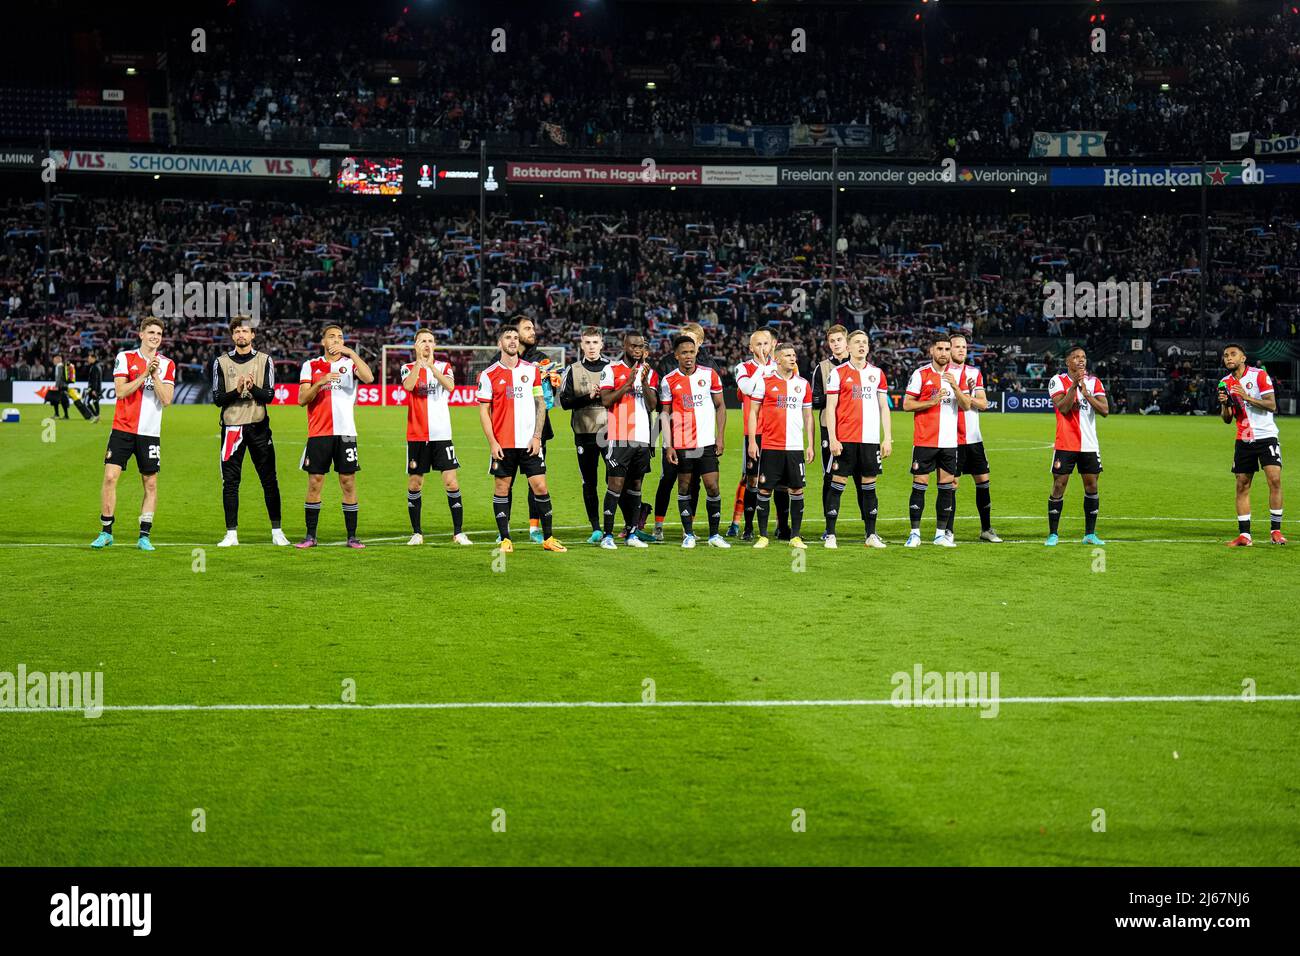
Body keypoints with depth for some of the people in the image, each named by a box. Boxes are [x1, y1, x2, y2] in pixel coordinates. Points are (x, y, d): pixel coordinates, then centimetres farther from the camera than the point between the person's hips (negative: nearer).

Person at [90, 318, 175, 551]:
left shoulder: (167, 365, 6)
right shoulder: (125, 358, 2)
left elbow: (166, 399, -4)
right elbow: (120, 391, -8)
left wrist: (155, 375, -13)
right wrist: (144, 374, -15)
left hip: (150, 433, 1)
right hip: (123, 429, -1)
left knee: (151, 483, 1)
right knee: (110, 476, -9)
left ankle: (144, 536, 9)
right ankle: (106, 532, 2)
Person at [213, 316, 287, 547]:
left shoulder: (264, 360, 6)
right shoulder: (221, 362, 5)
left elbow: (269, 396, -1)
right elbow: (217, 398, 0)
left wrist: (253, 388, -20)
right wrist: (236, 391, -17)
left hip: (258, 426, 0)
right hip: (232, 428, 0)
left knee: (269, 480, 1)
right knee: (230, 481, 0)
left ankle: (277, 531, 9)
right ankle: (231, 534, 6)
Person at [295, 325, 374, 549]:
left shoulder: (350, 362, 6)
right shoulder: (311, 366, 8)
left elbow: (369, 378, -15)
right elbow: (302, 399, 0)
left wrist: (350, 352, -19)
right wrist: (320, 383, -16)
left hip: (346, 433, -1)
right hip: (318, 433, 1)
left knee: (348, 482, 0)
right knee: (314, 483, 1)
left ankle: (352, 536, 5)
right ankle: (310, 536, 8)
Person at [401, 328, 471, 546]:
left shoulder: (444, 366, 7)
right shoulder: (408, 368, 6)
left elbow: (450, 385, -15)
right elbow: (408, 386, -17)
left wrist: (431, 366, -27)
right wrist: (419, 362, -26)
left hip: (441, 435, 0)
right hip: (416, 436, 0)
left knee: (451, 482, -6)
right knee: (414, 484, 3)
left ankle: (458, 532, -1)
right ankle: (417, 533, 13)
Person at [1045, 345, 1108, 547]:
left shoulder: (1094, 382, 5)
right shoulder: (1058, 381, -3)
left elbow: (1105, 411, -6)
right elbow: (1063, 408, -16)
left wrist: (1086, 394, -17)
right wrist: (1074, 385, -23)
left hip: (1089, 445, 3)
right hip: (1065, 444, -3)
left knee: (1091, 486, 4)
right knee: (1059, 486, -3)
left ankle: (1090, 534, 12)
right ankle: (1052, 534, 3)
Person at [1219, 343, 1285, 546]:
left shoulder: (1259, 375, -5)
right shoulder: (1225, 383, 8)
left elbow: (1272, 405, -12)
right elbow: (1227, 419, 11)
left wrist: (1247, 397, -21)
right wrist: (1224, 404, -9)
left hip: (1266, 436, -4)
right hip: (1244, 441, 4)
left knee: (1275, 479, -16)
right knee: (1242, 485, 0)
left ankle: (1275, 530, -7)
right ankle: (1244, 535, 3)